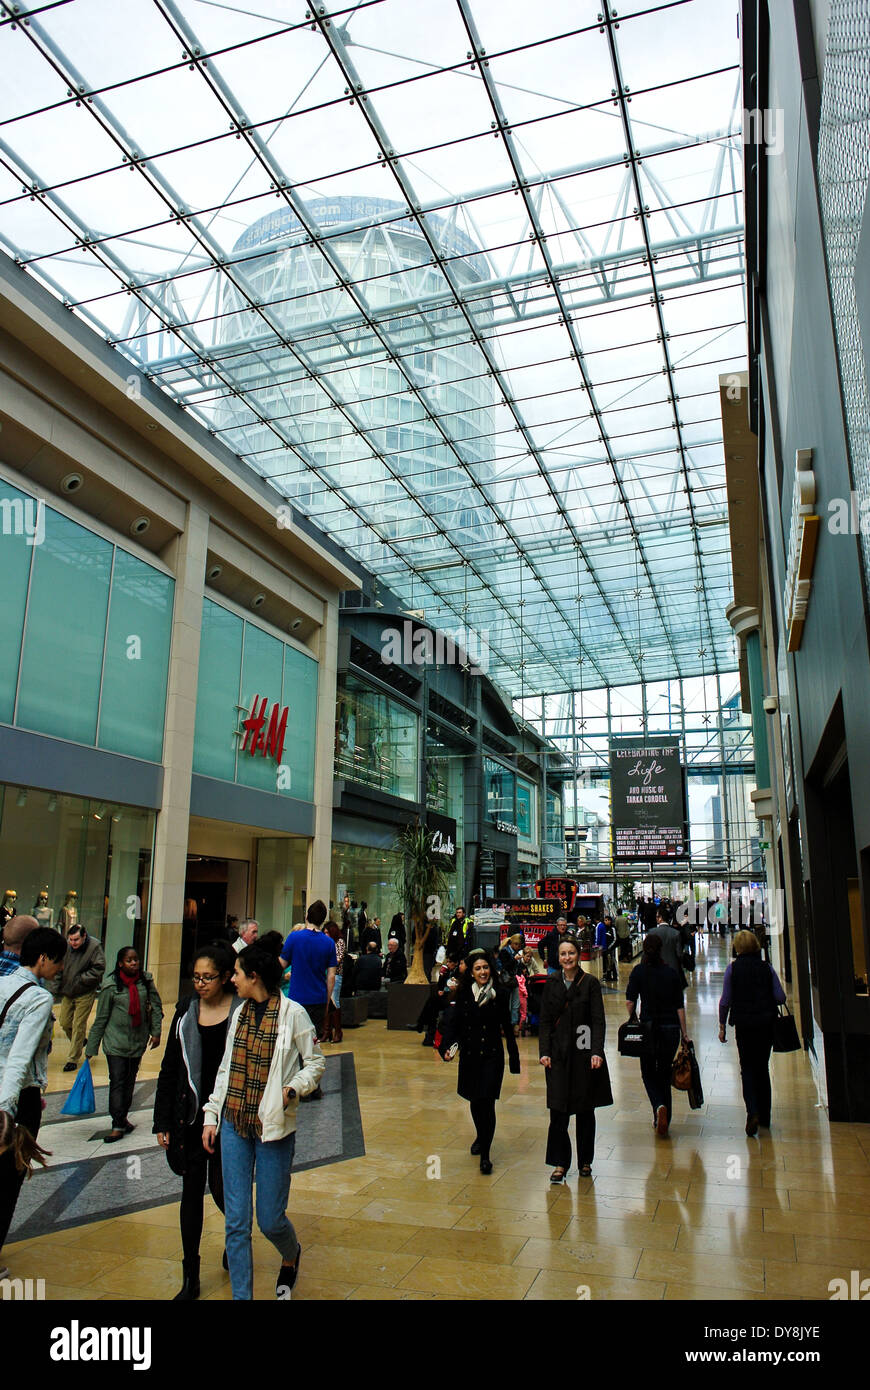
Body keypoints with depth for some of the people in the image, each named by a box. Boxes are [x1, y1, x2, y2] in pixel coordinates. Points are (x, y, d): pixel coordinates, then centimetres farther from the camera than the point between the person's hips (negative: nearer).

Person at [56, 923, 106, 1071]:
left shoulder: (94, 947, -16)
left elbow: (98, 970, -15)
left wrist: (81, 979, -18)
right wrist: (57, 989, 4)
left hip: (85, 994, -5)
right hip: (67, 992, 5)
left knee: (79, 1025, -1)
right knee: (64, 1022, 11)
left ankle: (73, 1059, 11)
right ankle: (79, 1042, 38)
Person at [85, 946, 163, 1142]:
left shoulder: (146, 981, -2)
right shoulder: (111, 986, -10)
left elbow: (156, 1006, 8)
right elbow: (101, 1018, -4)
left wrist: (156, 1032, 0)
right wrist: (91, 1049, -1)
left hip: (138, 1041, 3)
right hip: (115, 1042, -3)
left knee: (130, 1080, 12)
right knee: (117, 1081, -6)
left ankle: (123, 1117, 28)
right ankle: (118, 1125, 2)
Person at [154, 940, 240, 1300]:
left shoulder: (243, 1010, -9)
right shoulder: (186, 1010, 1)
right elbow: (170, 1068, 6)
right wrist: (162, 1121, 5)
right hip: (191, 1112, 3)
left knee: (221, 1189, 2)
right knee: (191, 1190, 10)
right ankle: (190, 1277, 23)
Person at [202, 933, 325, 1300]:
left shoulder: (293, 1013, -11)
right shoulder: (239, 1014, 7)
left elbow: (316, 1063, -4)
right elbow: (225, 1069, 13)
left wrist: (293, 1089, -20)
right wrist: (211, 1116, 11)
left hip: (274, 1128, -5)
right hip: (234, 1124, 5)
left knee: (270, 1219, 6)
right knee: (236, 1222, 4)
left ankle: (291, 1257, 39)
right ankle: (241, 1295, 18)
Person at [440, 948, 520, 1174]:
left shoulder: (499, 994, -4)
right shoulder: (463, 993, -3)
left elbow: (507, 1027, 2)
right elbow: (454, 1022, -2)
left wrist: (514, 1056, 1)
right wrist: (448, 1046, -17)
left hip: (492, 1055, -2)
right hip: (469, 1054, 2)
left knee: (487, 1102, -8)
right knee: (474, 1101, 15)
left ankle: (485, 1154, 2)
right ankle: (480, 1136, 43)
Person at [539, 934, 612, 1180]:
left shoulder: (590, 983, -3)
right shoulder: (552, 984, 3)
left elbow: (598, 1021, -6)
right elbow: (545, 1021, 5)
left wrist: (597, 1052, -17)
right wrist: (544, 1051, -4)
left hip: (584, 1053, -1)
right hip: (559, 1053, 1)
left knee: (585, 1109, 9)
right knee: (558, 1110, -2)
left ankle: (585, 1161, 25)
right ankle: (560, 1163, 10)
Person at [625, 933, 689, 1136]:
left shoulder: (639, 971, -5)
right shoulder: (671, 972, -1)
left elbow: (630, 1000, -9)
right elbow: (680, 1006, -1)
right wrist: (684, 1033, 4)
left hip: (648, 1026, -2)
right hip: (671, 1028, 2)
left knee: (648, 1072, 12)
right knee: (665, 1073, 15)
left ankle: (659, 1106, -14)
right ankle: (663, 1119, 18)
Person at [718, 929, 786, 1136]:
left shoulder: (733, 969, -6)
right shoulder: (767, 967, -2)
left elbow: (725, 1001, -6)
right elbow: (781, 997, -3)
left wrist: (722, 1026, 4)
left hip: (743, 1024, -2)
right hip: (766, 1023, 2)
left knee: (747, 1069, 7)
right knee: (762, 1068, 15)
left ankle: (753, 1112, -14)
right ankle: (764, 1116, 21)